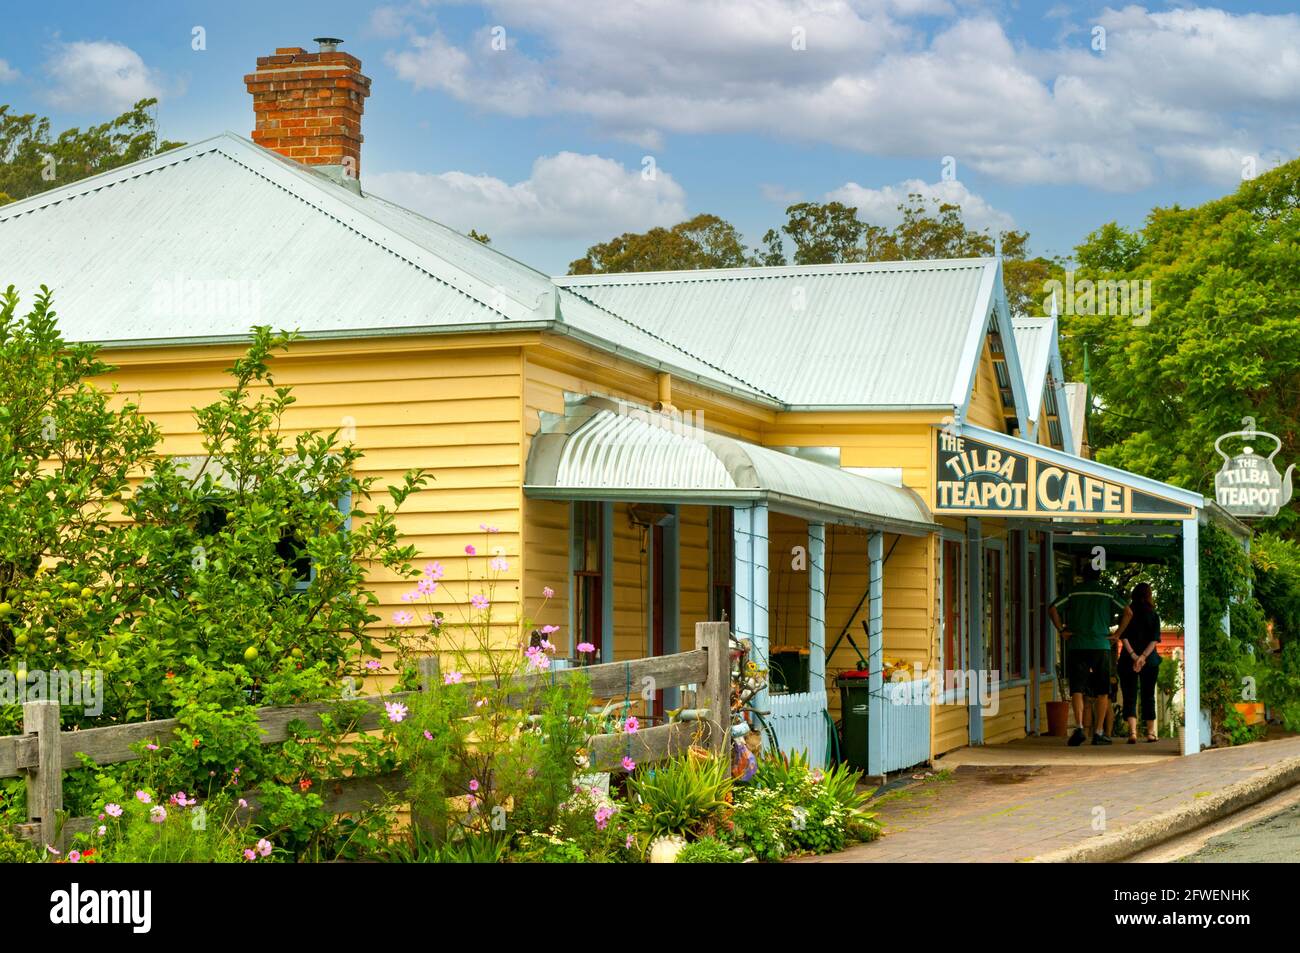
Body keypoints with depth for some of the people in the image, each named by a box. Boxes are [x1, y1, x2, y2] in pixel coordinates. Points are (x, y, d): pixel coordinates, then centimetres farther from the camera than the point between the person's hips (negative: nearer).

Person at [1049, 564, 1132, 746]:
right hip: (1101, 646, 0)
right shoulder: (1106, 595, 6)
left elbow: (1052, 610, -6)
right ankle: (1098, 732, 8)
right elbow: (1128, 612, -3)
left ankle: (1079, 727, -20)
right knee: (1101, 692, 9)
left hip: (1077, 647, 0)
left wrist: (1062, 631, -1)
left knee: (1077, 690, -2)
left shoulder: (1073, 593, 5)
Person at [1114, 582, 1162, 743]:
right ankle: (1150, 732, 16)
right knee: (1148, 696, 12)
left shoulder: (1127, 613, 1)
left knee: (1129, 697, -3)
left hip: (1128, 661, -1)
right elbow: (1155, 639, -8)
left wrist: (1133, 655, -14)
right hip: (1150, 661, 1)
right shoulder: (1153, 615, 2)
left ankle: (1132, 731, -18)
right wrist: (1143, 656, -14)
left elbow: (1123, 636, -9)